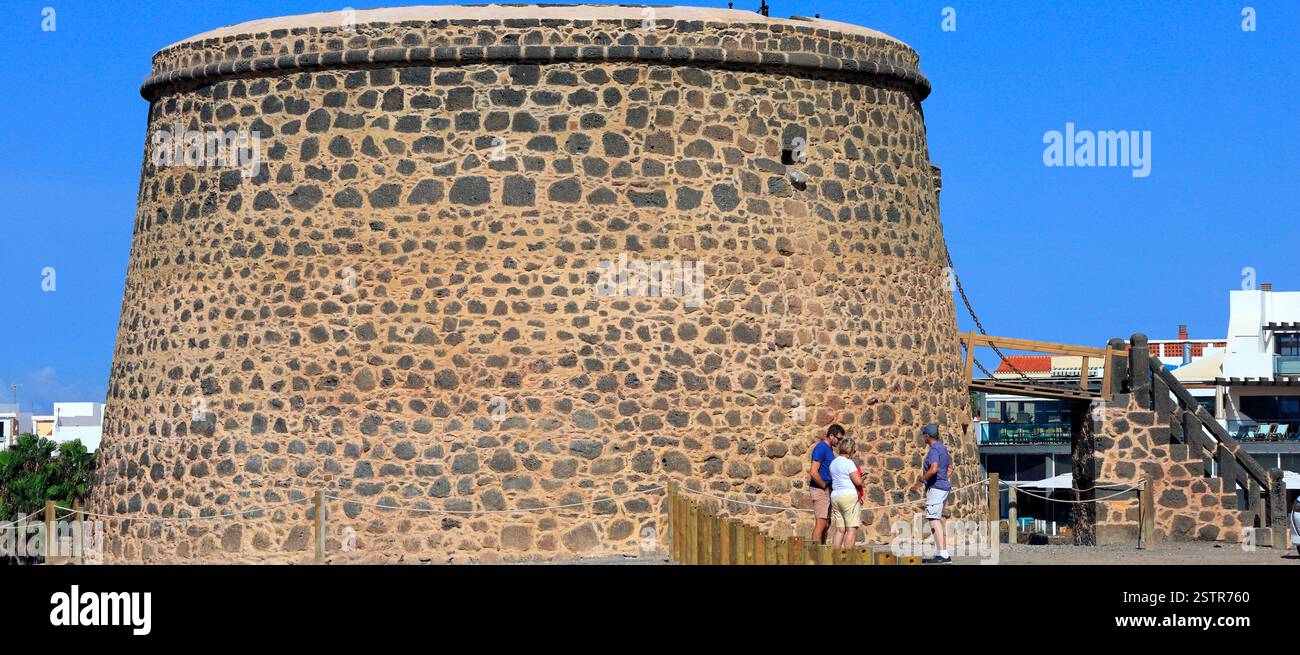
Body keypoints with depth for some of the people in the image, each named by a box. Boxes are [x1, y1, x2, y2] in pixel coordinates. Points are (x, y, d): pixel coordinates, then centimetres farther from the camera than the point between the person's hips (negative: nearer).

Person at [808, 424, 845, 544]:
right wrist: (825, 487, -11)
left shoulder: (829, 449, 16)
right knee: (821, 522, -13)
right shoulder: (821, 448, -13)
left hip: (827, 490, 10)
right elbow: (814, 472, -20)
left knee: (827, 524, 10)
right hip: (819, 490, -10)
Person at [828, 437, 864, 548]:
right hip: (849, 496, -8)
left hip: (835, 496, 8)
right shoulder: (849, 463, -10)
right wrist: (860, 478, 8)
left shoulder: (833, 463, 15)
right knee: (852, 529, -8)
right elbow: (858, 481, -16)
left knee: (840, 530, 7)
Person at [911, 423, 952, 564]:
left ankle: (943, 555, -21)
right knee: (939, 520, 14)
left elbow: (934, 469, -28)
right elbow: (950, 467, 29)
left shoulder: (934, 450, -14)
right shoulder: (943, 448, 17)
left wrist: (920, 481, -19)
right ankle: (941, 553, 16)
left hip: (935, 488, -10)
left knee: (934, 520, -14)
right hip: (944, 486, 10)